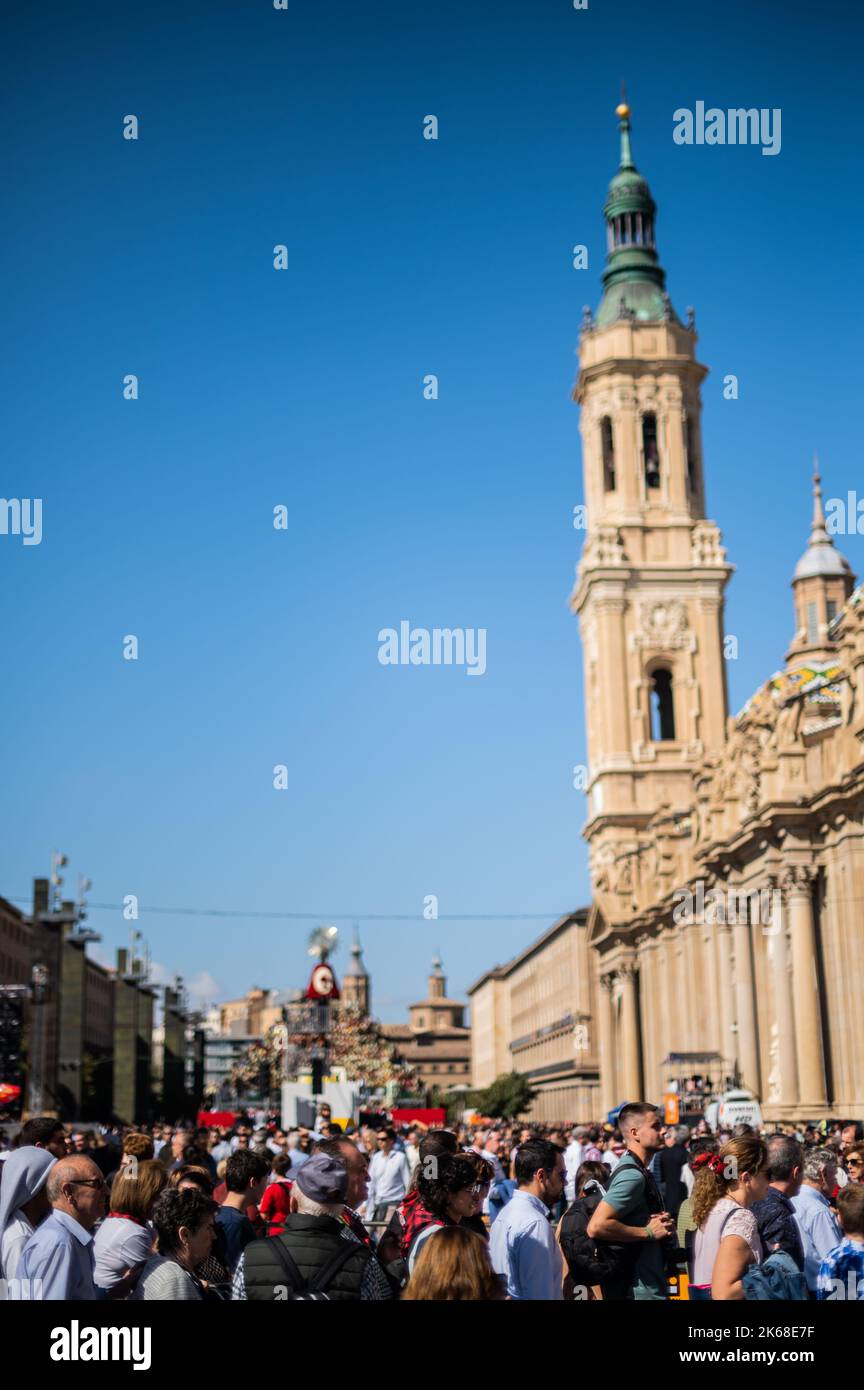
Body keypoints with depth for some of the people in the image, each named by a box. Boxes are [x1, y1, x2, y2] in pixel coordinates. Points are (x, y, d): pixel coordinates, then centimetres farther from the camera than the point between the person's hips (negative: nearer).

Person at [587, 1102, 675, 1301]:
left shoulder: (639, 1172, 14)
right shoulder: (632, 1175, -19)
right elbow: (596, 1227, -30)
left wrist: (663, 1225, 6)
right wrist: (648, 1232, -19)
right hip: (642, 1291, -10)